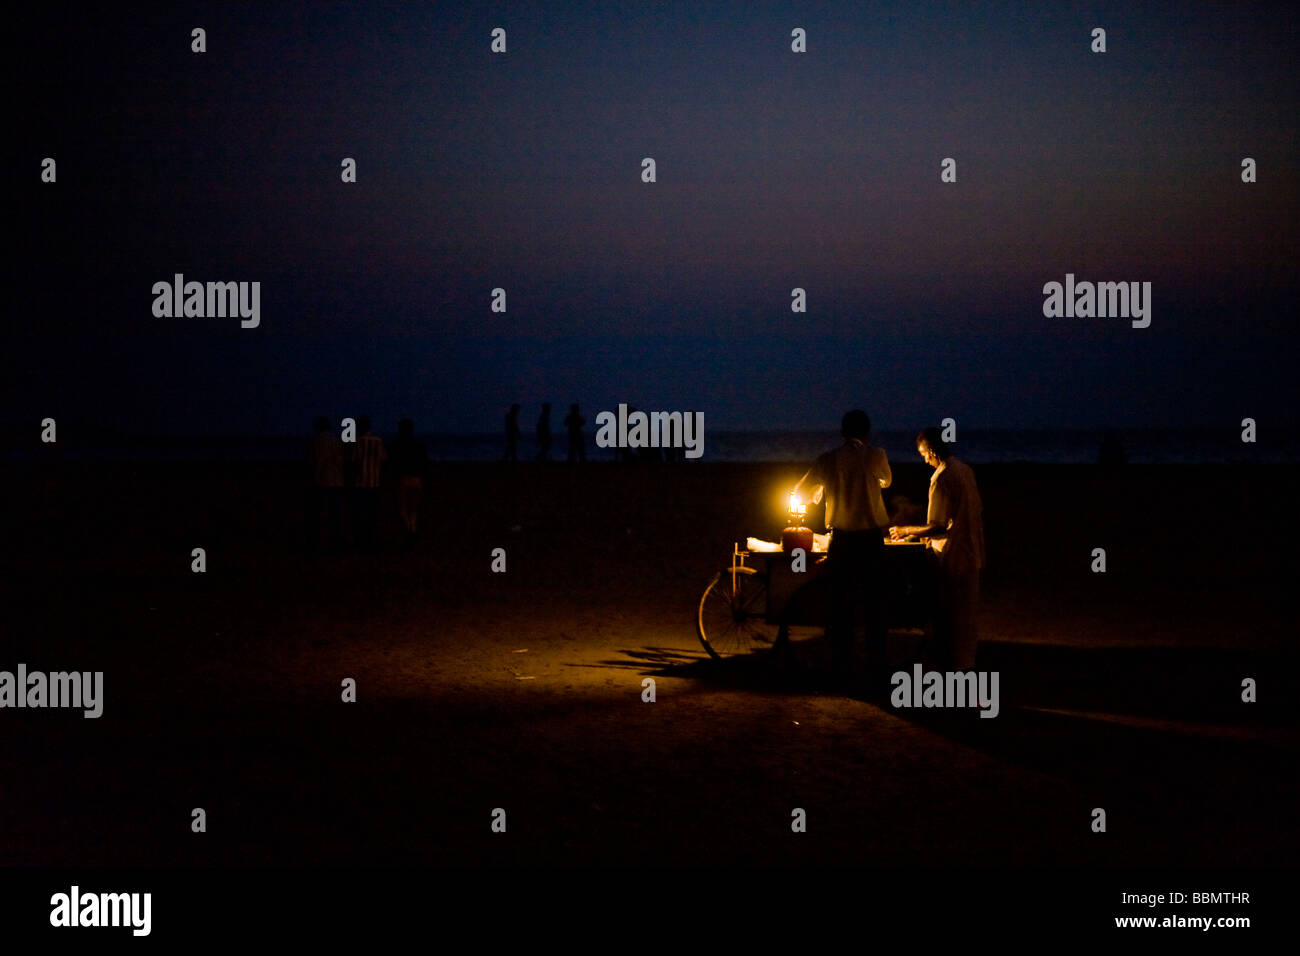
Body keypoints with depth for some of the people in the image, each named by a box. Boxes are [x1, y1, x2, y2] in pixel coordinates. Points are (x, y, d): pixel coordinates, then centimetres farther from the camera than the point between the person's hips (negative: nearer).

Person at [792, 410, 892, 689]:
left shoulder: (829, 459, 0)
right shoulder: (875, 456, -3)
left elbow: (800, 493, 10)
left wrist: (821, 489, 31)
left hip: (842, 540, 1)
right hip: (871, 540, -1)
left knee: (841, 607, 9)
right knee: (875, 608, 4)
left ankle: (842, 673, 11)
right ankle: (876, 675, 3)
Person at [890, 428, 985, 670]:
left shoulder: (941, 478, -20)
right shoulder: (965, 470, 6)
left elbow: (938, 527, -21)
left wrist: (906, 530, -7)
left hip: (951, 559, -9)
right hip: (971, 555, 9)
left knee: (948, 617, 0)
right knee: (966, 615, 16)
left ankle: (950, 666, 4)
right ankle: (967, 663, 24)